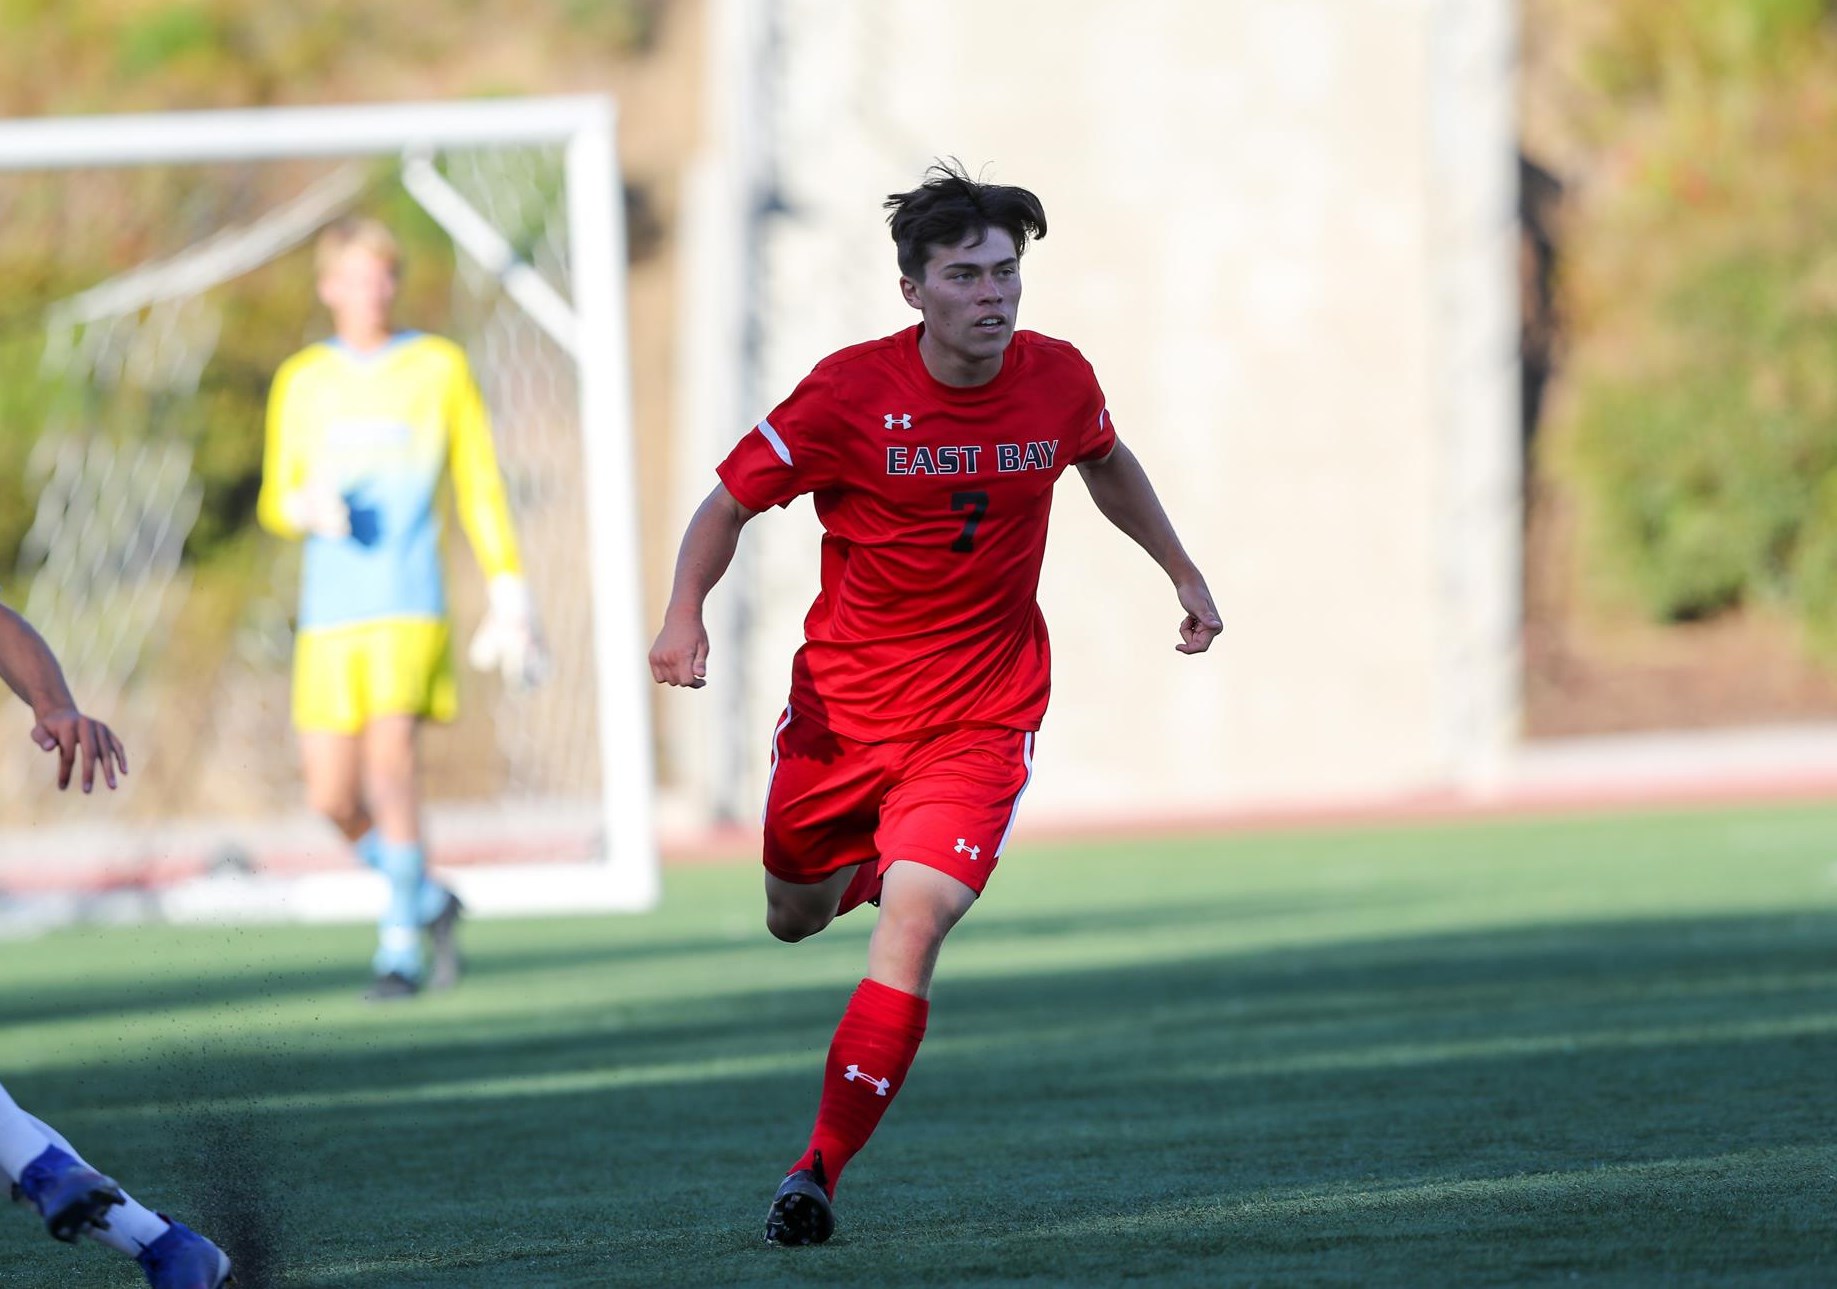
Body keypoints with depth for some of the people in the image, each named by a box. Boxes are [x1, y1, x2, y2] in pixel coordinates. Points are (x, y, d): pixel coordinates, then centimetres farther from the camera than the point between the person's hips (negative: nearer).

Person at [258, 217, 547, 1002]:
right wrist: (307, 507, -9)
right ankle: (426, 901, 24)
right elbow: (274, 502, 15)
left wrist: (510, 598, 4)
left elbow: (480, 488, 9)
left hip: (409, 611, -3)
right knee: (332, 797, -2)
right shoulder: (302, 381, 12)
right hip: (328, 616, 3)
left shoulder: (438, 368, 7)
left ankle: (401, 949, -11)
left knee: (390, 763, -20)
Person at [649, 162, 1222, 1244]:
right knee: (795, 919, 18)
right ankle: (860, 866, 57)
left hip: (981, 720, 0)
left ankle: (820, 1172, -15)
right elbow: (731, 501, -6)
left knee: (912, 927, -19)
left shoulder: (1058, 380, -5)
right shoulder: (851, 391, -15)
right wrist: (686, 613, -23)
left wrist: (1185, 575, 25)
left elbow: (1108, 464, 19)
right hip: (844, 704, 0)